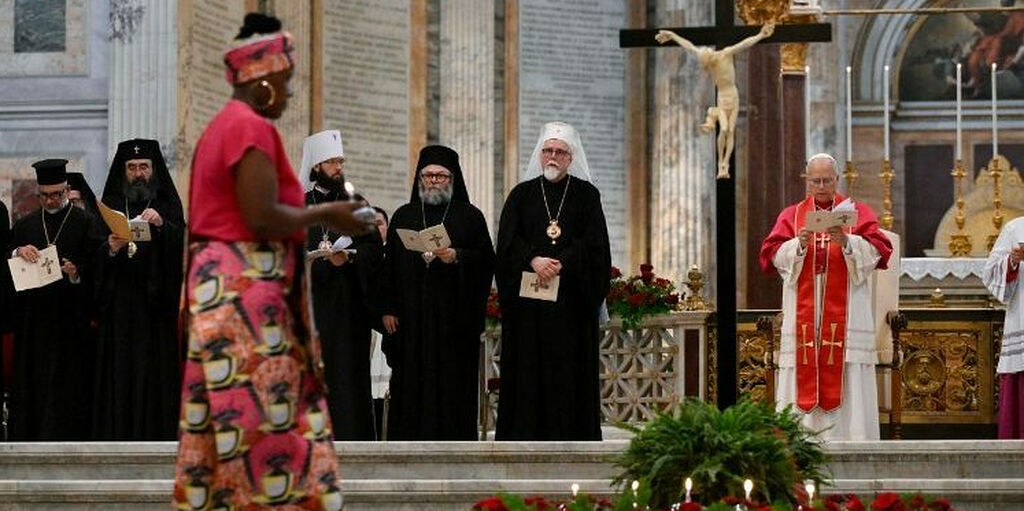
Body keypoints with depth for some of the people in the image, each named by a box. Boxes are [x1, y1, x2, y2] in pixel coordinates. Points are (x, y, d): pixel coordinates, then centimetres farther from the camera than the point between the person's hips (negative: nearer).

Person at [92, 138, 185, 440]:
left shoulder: (168, 206, 10)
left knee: (157, 369, -7)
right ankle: (119, 440, -4)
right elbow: (94, 262, 6)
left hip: (155, 305, -1)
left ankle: (158, 436, -5)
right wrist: (111, 249, -15)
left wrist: (161, 224, -22)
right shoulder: (110, 206, 13)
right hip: (119, 303, 1)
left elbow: (183, 245, -6)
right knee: (120, 376, -4)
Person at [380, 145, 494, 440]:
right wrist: (388, 308, 0)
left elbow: (487, 261, 0)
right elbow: (389, 265, 10)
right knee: (411, 383, -1)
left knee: (452, 384, -5)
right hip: (411, 316, 2)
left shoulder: (470, 217, 7)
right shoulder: (403, 217, 14)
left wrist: (457, 257, -18)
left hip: (455, 315, -2)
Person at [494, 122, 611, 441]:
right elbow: (507, 240, 1)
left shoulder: (586, 195, 7)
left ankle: (572, 436, -3)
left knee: (569, 371, -4)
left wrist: (561, 265, -16)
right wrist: (533, 260, -16)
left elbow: (594, 243, -3)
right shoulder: (522, 195, 11)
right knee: (529, 367, -2)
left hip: (570, 297, -1)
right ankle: (527, 436, -1)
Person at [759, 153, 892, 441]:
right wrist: (798, 245, -17)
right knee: (804, 378, -4)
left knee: (846, 377, -6)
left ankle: (847, 438, -7)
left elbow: (878, 250, -4)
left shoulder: (857, 212, 10)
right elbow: (772, 255, 2)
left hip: (846, 310, -1)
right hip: (803, 315, 1)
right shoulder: (791, 215, 14)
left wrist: (847, 242, -21)